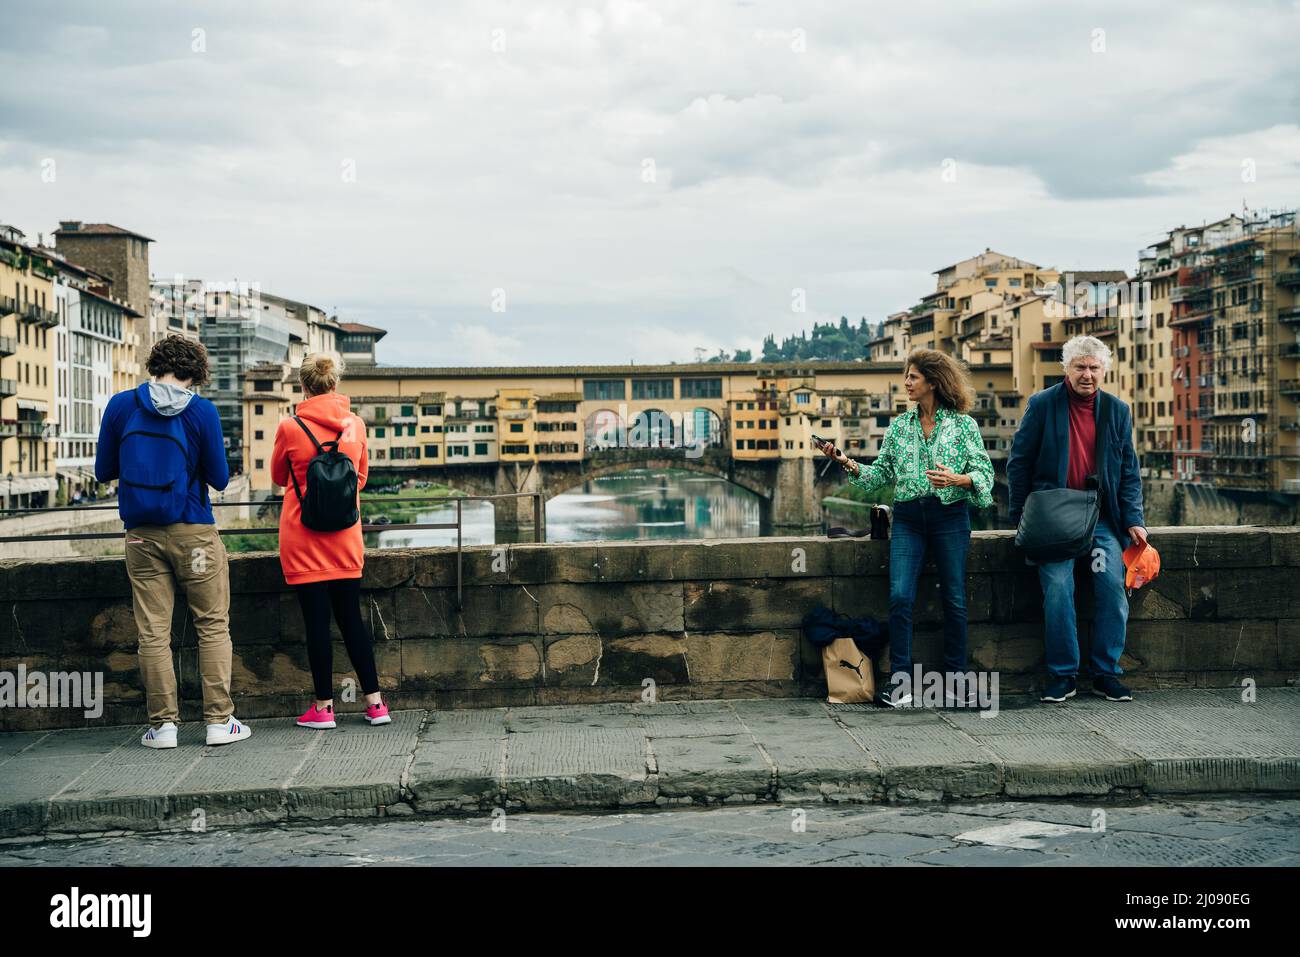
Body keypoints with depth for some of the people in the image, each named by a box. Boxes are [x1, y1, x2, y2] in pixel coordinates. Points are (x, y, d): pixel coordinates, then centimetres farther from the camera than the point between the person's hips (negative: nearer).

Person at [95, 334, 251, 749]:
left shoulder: (120, 405, 1)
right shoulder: (201, 411, -6)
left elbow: (104, 471, 7)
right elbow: (219, 478, -2)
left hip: (141, 535, 2)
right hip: (193, 532, -2)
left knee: (153, 632, 6)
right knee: (213, 625, 6)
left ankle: (163, 723, 7)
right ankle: (219, 721, 4)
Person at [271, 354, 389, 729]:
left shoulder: (290, 428, -9)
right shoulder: (356, 425, 0)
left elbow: (279, 477, 8)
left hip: (303, 538, -3)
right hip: (346, 538, 3)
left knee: (316, 620, 1)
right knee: (351, 618, 10)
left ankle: (323, 707, 7)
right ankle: (375, 702, 11)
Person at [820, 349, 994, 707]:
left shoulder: (963, 425, 1)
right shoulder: (899, 426, 11)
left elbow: (985, 472, -2)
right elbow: (882, 473, 12)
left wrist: (957, 479, -20)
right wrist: (849, 464, -1)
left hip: (950, 516, -2)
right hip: (907, 519, 2)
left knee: (954, 600, 3)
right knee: (900, 597, -10)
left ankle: (955, 678, 15)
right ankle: (900, 680, -4)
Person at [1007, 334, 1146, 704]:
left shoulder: (1118, 411, 9)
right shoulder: (1042, 405, 1)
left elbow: (1129, 473, 11)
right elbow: (1019, 463, 3)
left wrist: (1133, 520, 1)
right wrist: (1023, 518, -1)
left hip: (1102, 517, 3)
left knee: (1113, 589, -7)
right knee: (1058, 591, -13)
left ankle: (1107, 673, 6)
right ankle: (1063, 674, -1)